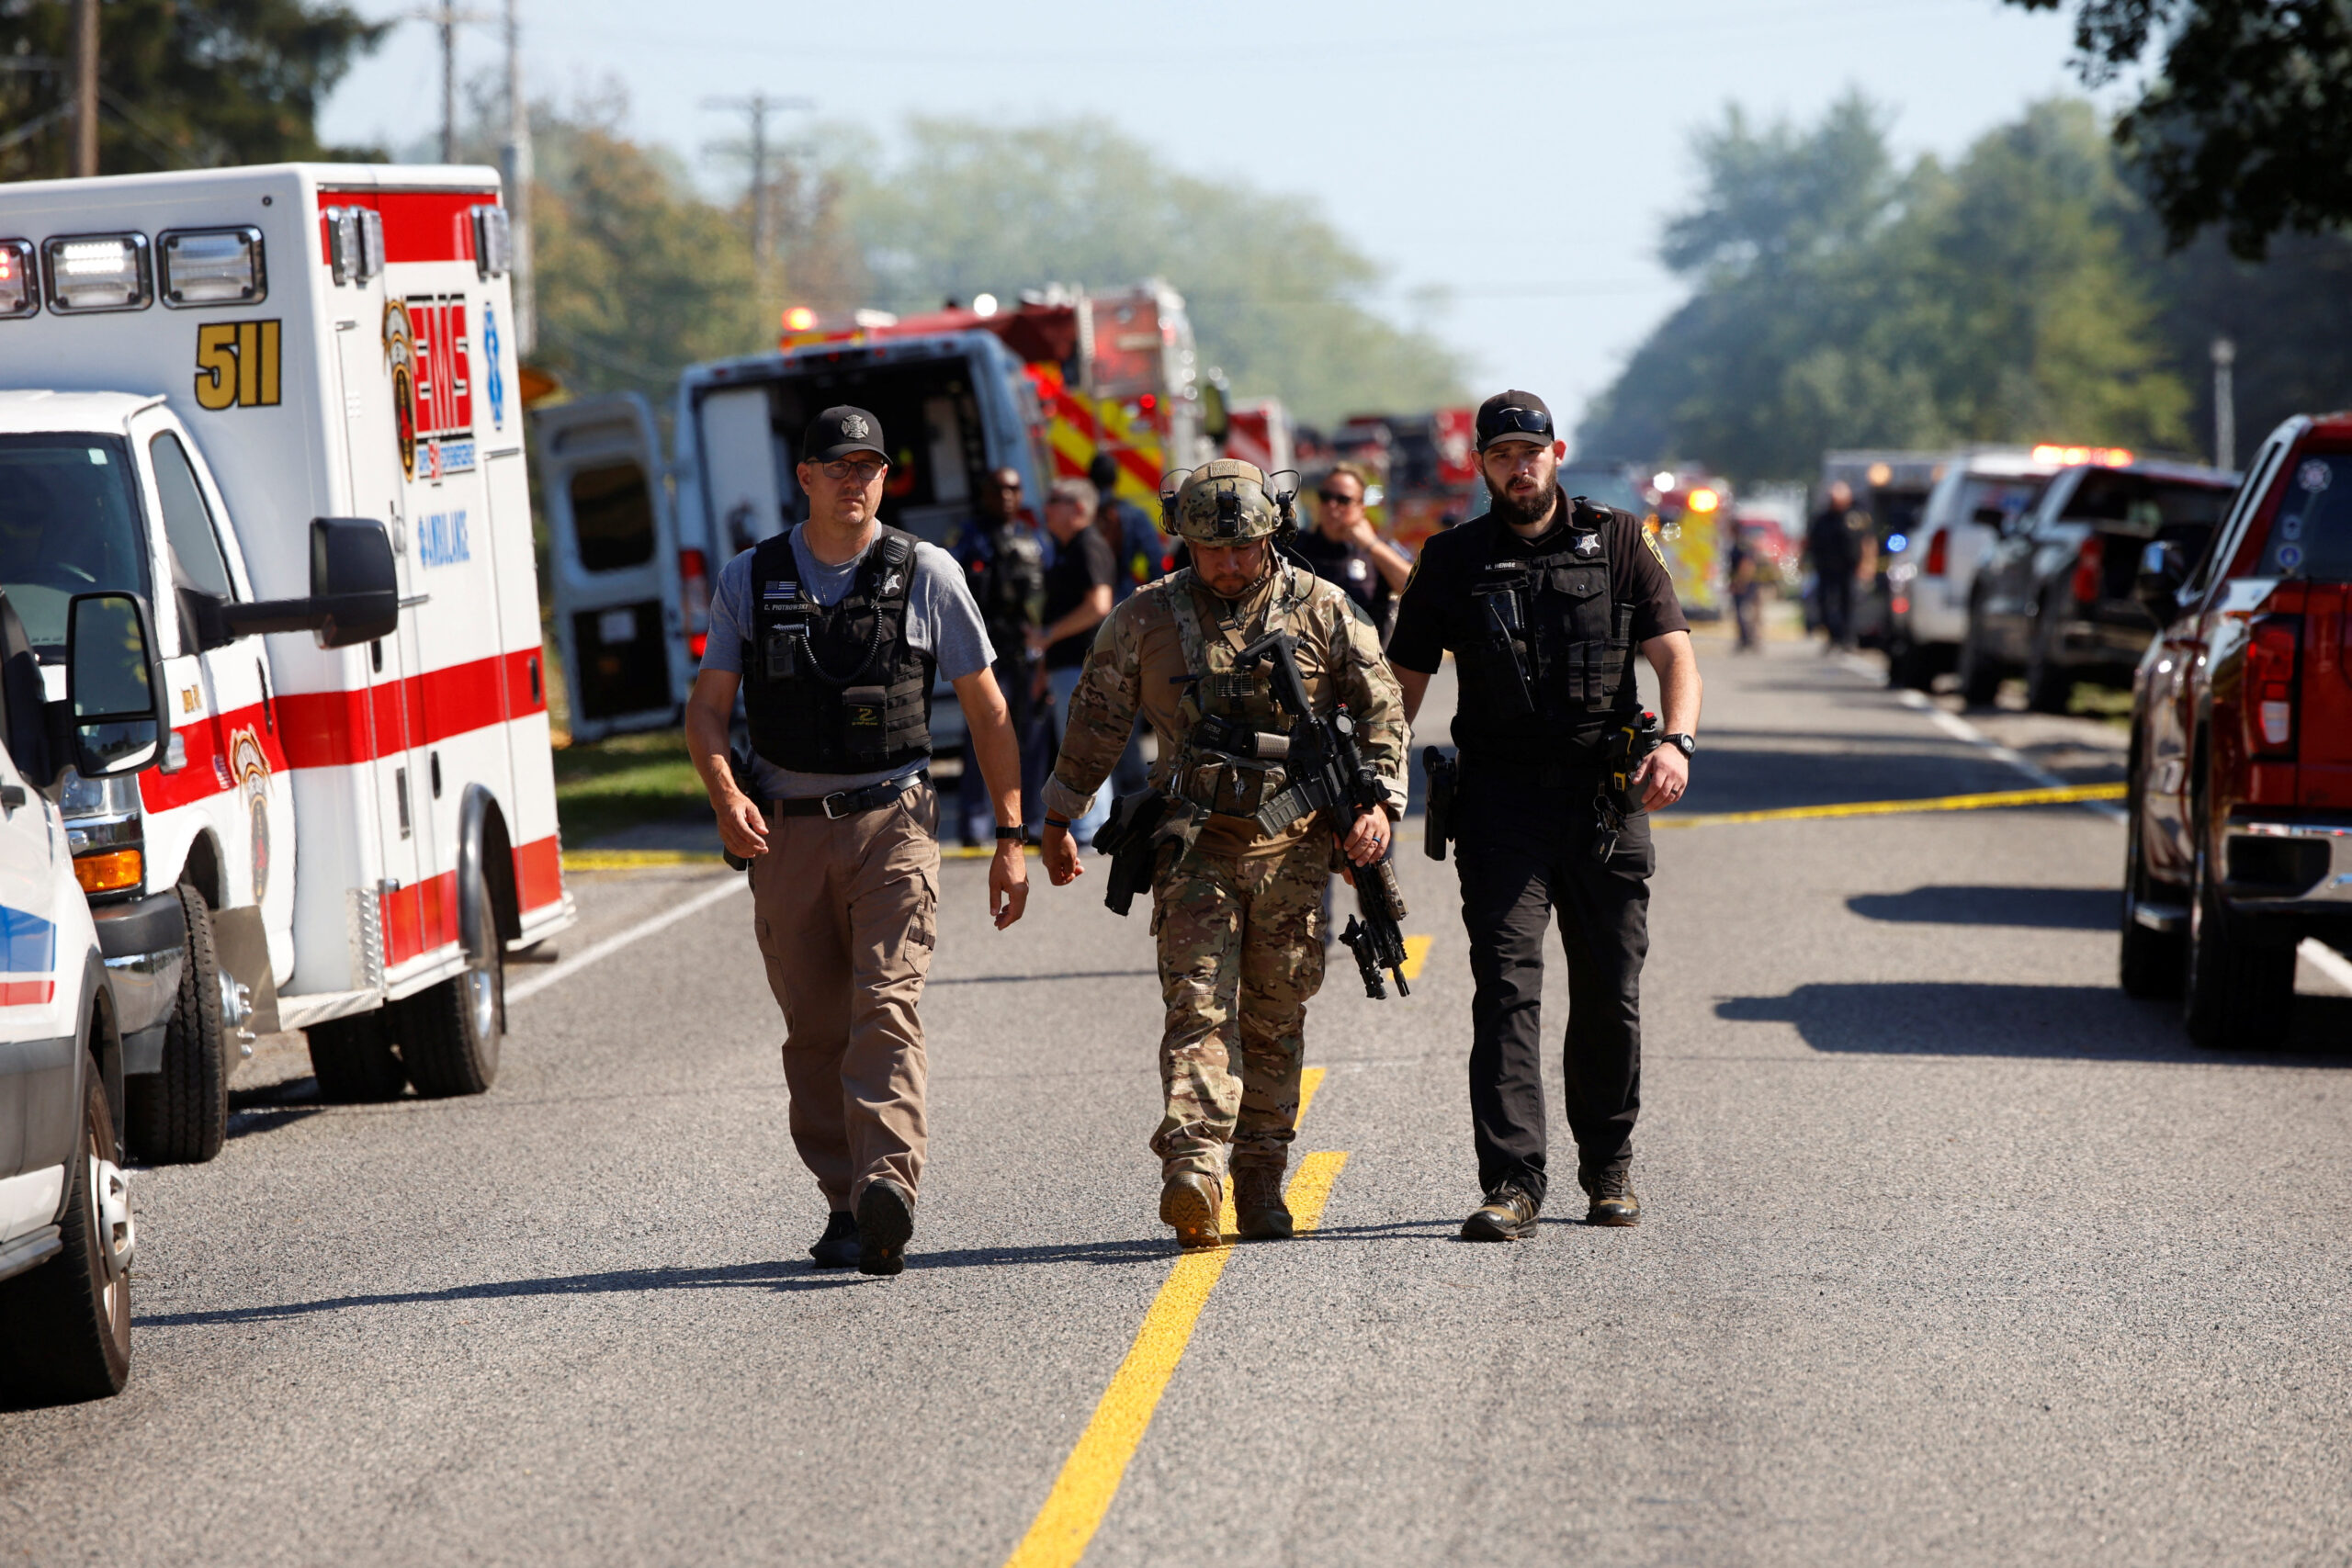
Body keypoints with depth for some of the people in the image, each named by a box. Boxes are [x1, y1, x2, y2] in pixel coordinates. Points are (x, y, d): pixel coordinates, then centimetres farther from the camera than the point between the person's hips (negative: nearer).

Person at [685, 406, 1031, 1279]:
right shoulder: (749, 580, 8)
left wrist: (1010, 837, 5)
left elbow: (987, 711, 8)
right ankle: (847, 1209, 12)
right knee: (815, 1033, 4)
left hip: (893, 823, -2)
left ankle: (889, 1187, -31)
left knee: (886, 1009, -17)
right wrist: (725, 794, -12)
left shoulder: (926, 575, 4)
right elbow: (707, 705, 8)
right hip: (787, 834, 3)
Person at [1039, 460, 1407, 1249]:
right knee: (1197, 1006, -14)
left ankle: (1260, 1180, 16)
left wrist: (1379, 800, -5)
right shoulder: (1145, 619, 4)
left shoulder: (1322, 611, 3)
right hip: (1194, 844, -1)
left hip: (1293, 847, 1)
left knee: (1276, 1020, 6)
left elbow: (1380, 707, 8)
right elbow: (1096, 721, 13)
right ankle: (1193, 1169, -27)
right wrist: (1057, 817, 15)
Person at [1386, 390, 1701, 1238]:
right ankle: (1513, 1181, -16)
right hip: (1501, 798, -1)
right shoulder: (1453, 561, 8)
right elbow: (1404, 681, 9)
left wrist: (1676, 739, -20)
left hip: (1605, 794, 1)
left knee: (1610, 994, 6)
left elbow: (1674, 652, 0)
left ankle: (1609, 1165, 24)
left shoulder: (1618, 542, 7)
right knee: (1507, 985, -12)